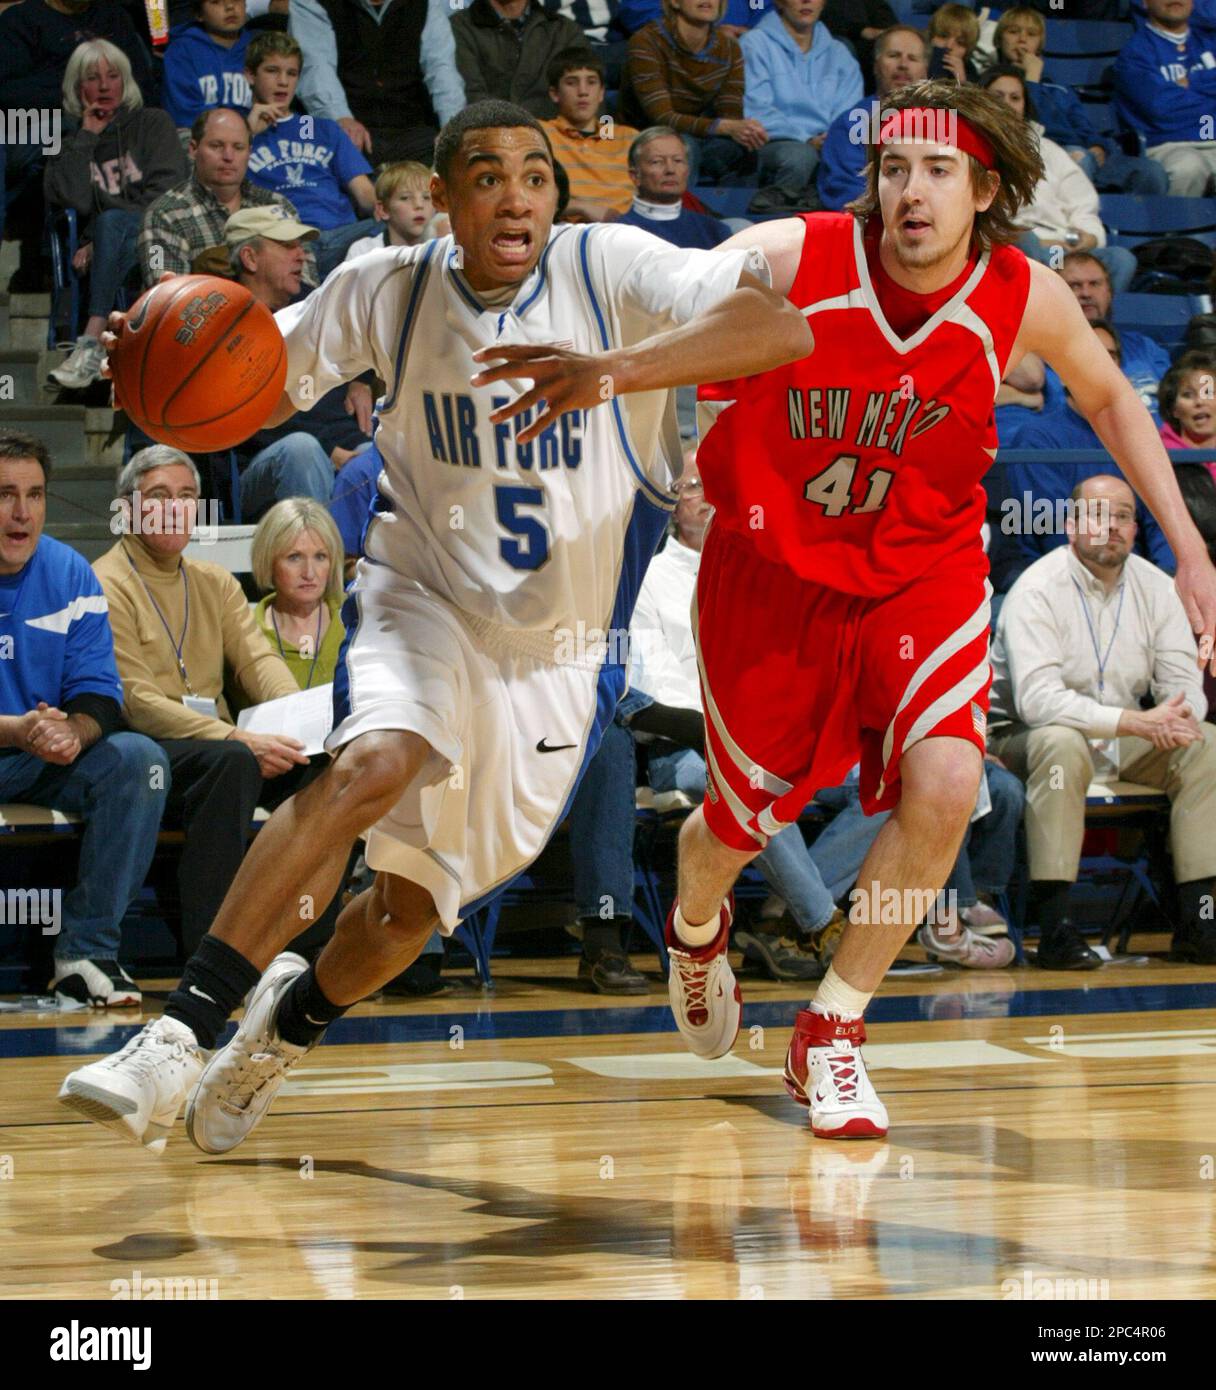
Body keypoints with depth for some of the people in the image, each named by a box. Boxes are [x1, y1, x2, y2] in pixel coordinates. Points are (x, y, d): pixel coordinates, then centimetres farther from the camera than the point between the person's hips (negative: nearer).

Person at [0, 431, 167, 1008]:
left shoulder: (69, 573, 2)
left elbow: (99, 694, -1)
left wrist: (74, 732, -26)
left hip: (51, 762, 4)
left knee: (138, 759, -22)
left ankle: (86, 950, -21)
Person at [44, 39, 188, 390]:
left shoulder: (152, 123, 12)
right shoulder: (69, 144, 17)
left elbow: (167, 193, -3)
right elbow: (74, 200, -3)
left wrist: (100, 241, -11)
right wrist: (86, 137, 1)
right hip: (103, 249, 2)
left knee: (112, 220, -34)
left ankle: (92, 341, -48)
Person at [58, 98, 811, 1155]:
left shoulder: (609, 269, -18)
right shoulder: (390, 290, -9)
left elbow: (783, 327, -33)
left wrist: (611, 371, -49)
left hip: (560, 648, 0)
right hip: (424, 593, 0)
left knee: (415, 901, 8)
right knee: (372, 764, -32)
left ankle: (296, 1016, 41)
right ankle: (180, 1036, -31)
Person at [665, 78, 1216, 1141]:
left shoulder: (1024, 299, -15)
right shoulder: (788, 259, -24)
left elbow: (1108, 395, 5)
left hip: (925, 574, 1)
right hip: (773, 570, -1)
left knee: (944, 784, -23)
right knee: (741, 825, 12)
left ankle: (833, 1032, -3)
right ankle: (697, 926, 52)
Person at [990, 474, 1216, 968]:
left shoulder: (1154, 587, 2)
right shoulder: (1037, 589, -17)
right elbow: (1036, 698, -29)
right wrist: (1139, 722, -34)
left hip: (1123, 743, 6)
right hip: (1023, 739, -6)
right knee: (1062, 743, -37)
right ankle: (1054, 924, -38)